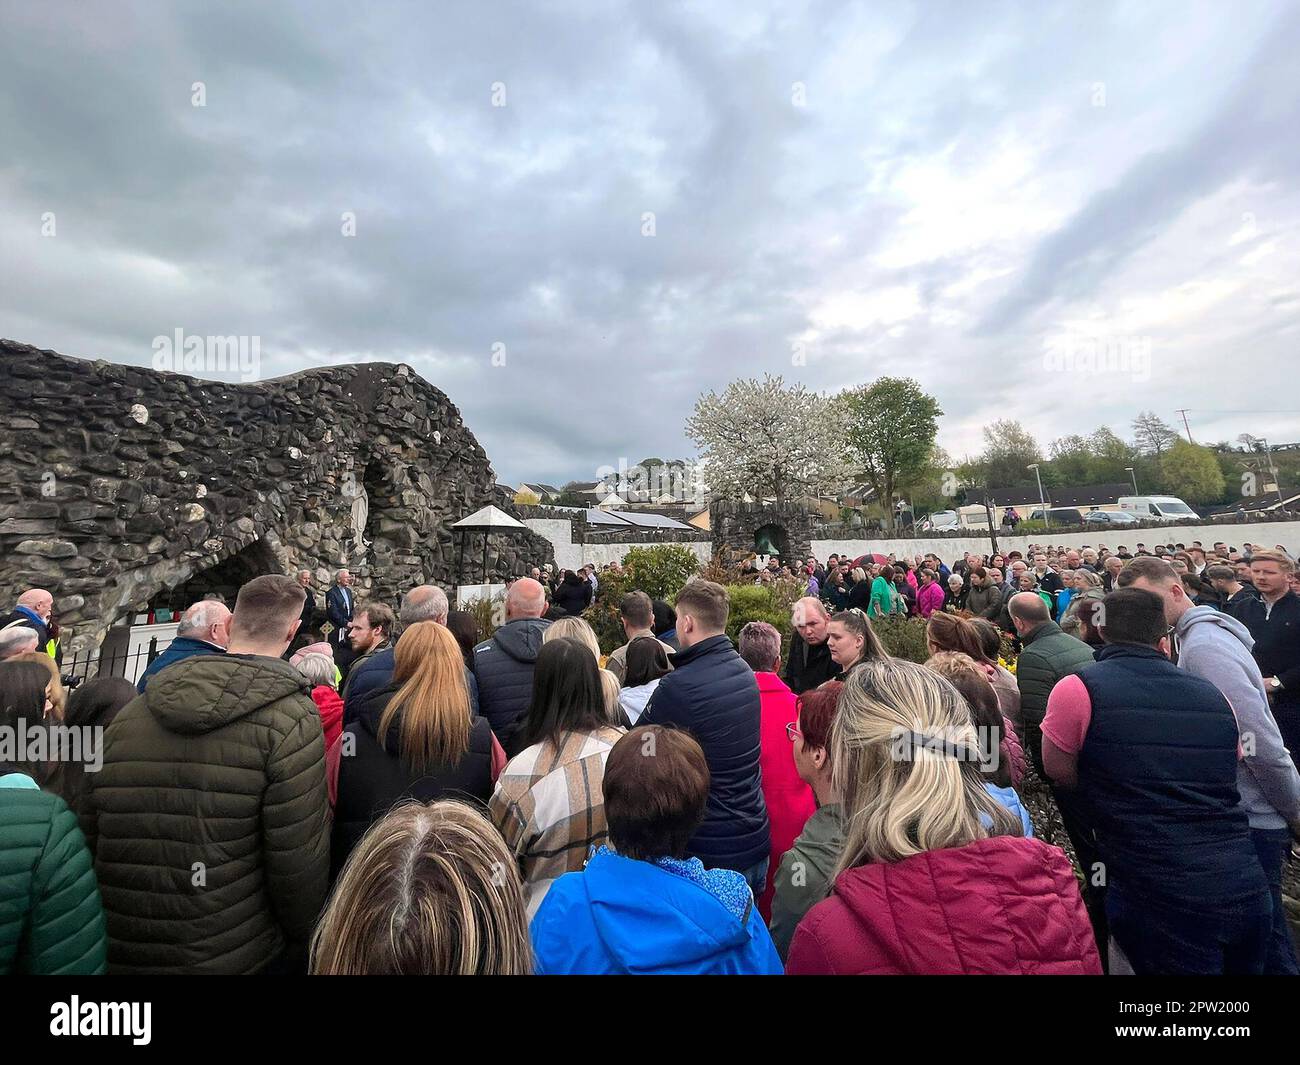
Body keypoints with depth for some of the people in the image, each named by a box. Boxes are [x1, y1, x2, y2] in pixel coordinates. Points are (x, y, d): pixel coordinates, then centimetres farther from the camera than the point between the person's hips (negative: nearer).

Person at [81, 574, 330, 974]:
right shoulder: (292, 718, -20)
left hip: (120, 954, 5)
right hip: (240, 955, -4)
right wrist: (302, 942, -2)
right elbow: (299, 862, -20)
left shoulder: (129, 713, -2)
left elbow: (88, 835, 4)